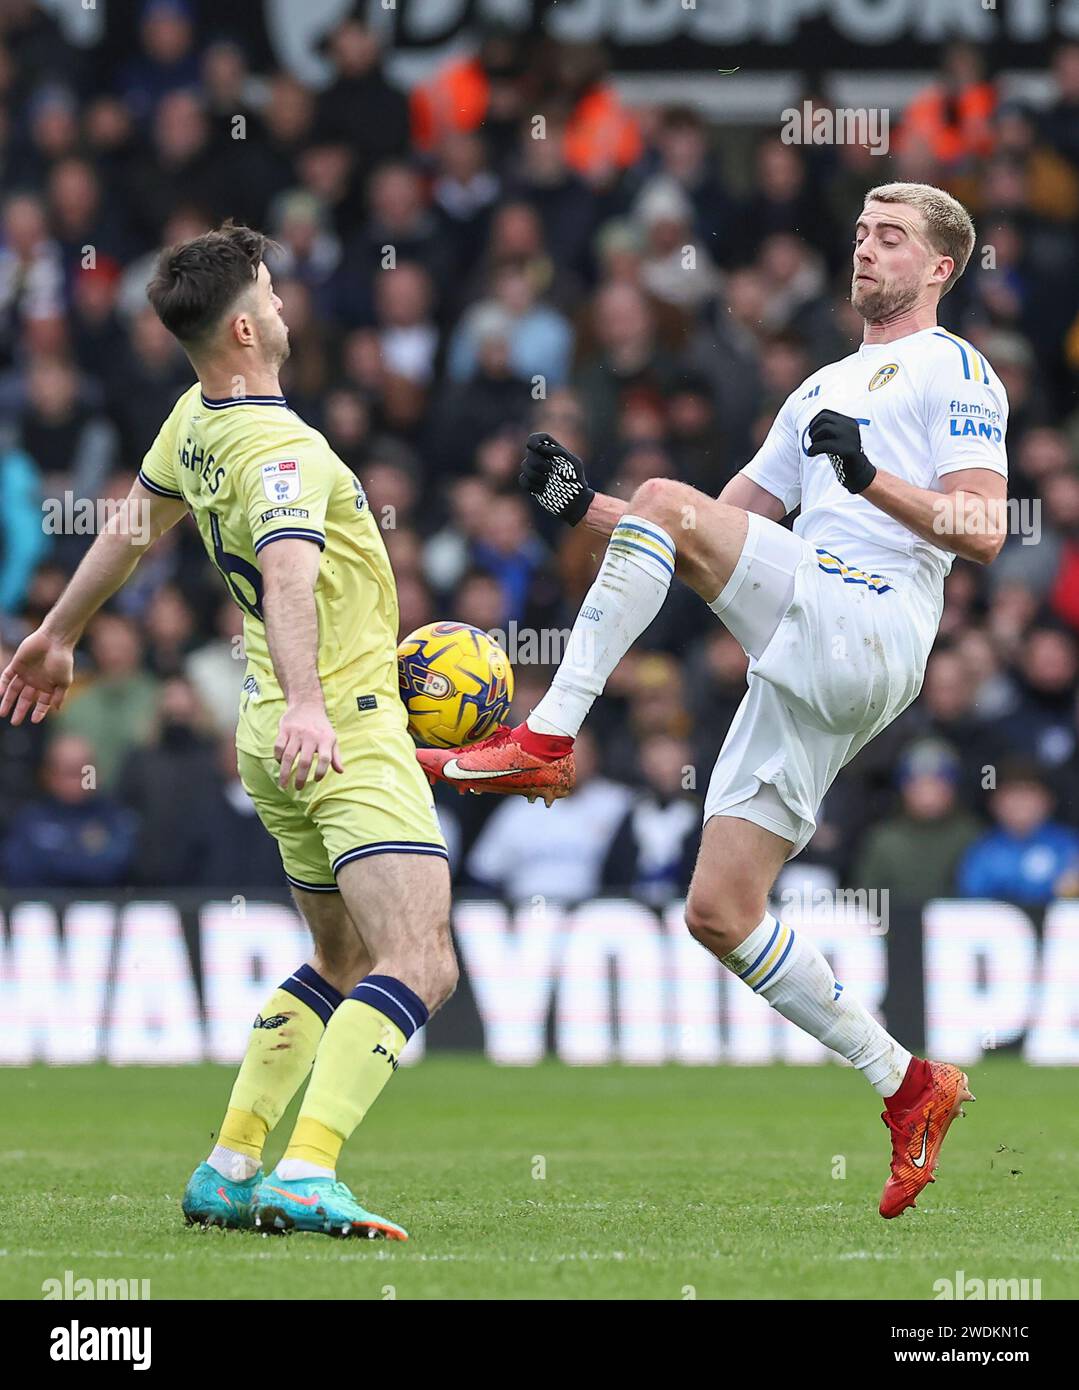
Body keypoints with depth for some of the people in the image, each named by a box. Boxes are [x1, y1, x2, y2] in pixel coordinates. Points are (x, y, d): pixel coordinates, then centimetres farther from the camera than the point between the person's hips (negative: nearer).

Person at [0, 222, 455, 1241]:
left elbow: (134, 523, 26)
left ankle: (229, 1170, 16)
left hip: (280, 741, 10)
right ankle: (306, 1176, -31)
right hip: (346, 732, -10)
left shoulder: (197, 422, 9)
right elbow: (288, 579, -37)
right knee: (418, 966, -18)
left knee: (341, 964, 20)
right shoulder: (283, 450, -19)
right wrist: (305, 704, -53)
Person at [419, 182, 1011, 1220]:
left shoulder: (955, 371, 6)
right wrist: (586, 509, 14)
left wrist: (869, 476, -19)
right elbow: (722, 534, 28)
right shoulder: (821, 391, 31)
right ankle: (908, 1089, 7)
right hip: (803, 665, 8)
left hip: (867, 634, -8)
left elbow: (982, 532, -7)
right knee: (719, 912, -1)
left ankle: (548, 738, -26)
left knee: (664, 499, -22)